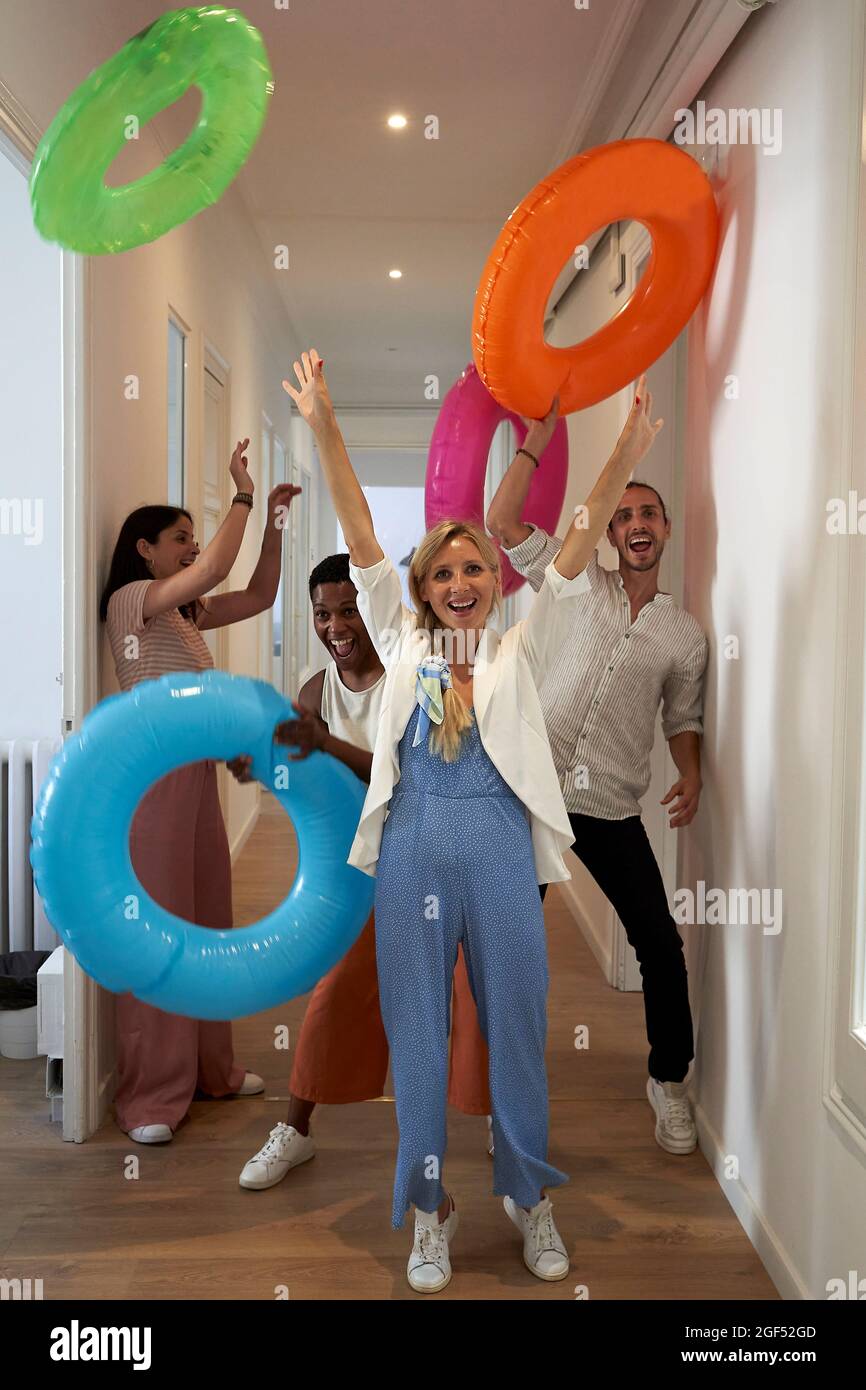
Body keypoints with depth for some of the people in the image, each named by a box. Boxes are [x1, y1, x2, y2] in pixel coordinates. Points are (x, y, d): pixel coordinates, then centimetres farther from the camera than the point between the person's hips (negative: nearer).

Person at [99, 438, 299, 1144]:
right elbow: (215, 569, -22)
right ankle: (150, 1095, 1)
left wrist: (275, 521, 8)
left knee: (207, 921, 11)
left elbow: (259, 595, 15)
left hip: (198, 773, 9)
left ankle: (208, 1067, 22)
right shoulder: (130, 599, -8)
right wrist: (242, 497, -12)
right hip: (155, 774, -9)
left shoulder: (186, 611, 17)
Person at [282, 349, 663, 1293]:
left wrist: (622, 463, -14)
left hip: (502, 851, 0)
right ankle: (430, 1207, 22)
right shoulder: (403, 644, 9)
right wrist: (324, 430, -6)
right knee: (416, 1030, 7)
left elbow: (573, 559, -3)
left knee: (517, 1026, 8)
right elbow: (361, 542, 1)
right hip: (414, 851, 1)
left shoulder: (520, 651, 8)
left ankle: (528, 1198, 27)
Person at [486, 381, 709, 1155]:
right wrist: (539, 439, -5)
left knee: (660, 945, -1)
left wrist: (691, 776, -6)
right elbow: (503, 523, -1)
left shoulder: (685, 634, 9)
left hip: (614, 810, 1)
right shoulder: (584, 584, 5)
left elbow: (682, 718, 14)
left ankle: (669, 1082, 19)